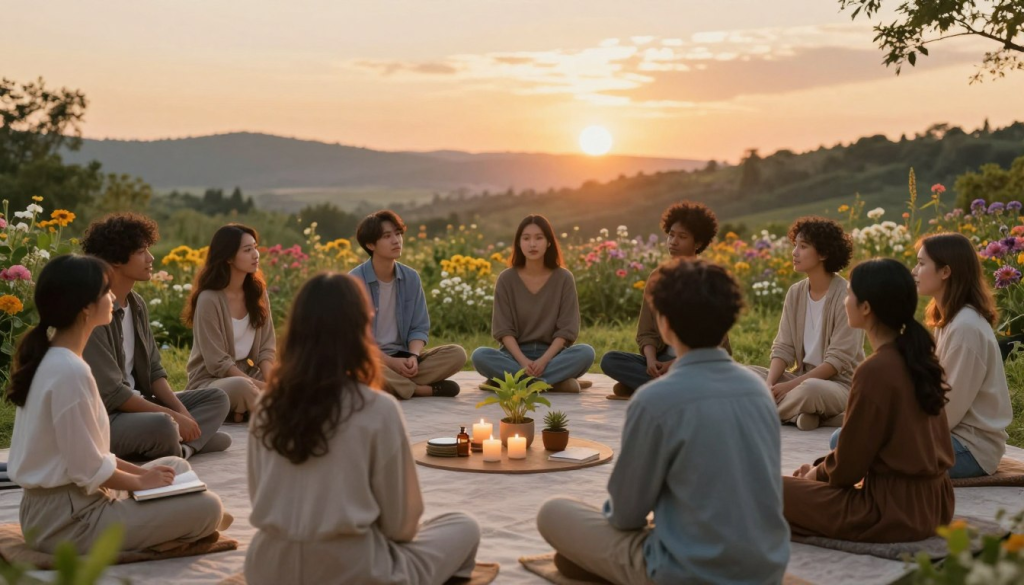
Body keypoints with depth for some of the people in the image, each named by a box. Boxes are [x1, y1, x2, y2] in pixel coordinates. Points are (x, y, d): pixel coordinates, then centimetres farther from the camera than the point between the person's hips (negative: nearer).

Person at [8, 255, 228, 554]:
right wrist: (140, 481, -4)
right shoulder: (70, 371, -23)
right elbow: (89, 470, -21)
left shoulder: (49, 358, 8)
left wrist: (139, 472, 9)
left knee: (175, 467, 22)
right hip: (67, 518, -10)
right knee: (207, 507, -11)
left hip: (53, 506, 10)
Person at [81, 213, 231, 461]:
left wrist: (181, 410, -7)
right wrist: (173, 416, -20)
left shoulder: (137, 304, 8)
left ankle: (180, 446, -19)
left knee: (216, 399, 5)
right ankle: (194, 440, -6)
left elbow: (154, 370, 10)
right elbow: (110, 393, -23)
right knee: (162, 426, -37)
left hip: (137, 404, 10)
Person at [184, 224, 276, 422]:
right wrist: (260, 386, -24)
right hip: (209, 382, -7)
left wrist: (269, 382, -17)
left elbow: (267, 347, 2)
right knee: (241, 387, -40)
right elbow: (218, 363, -18)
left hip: (247, 374, 7)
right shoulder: (209, 299, -17)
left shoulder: (257, 292, 3)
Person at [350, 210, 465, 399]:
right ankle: (426, 389, -22)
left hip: (402, 358, 4)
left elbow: (419, 328, 5)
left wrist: (413, 356, -16)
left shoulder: (411, 278, 5)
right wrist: (390, 362, -21)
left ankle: (396, 384, -23)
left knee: (457, 354, -15)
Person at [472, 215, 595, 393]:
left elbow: (566, 329, -5)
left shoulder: (563, 278, -1)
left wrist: (544, 360, -20)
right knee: (480, 355, -31)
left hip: (552, 354, 0)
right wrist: (523, 361, -21)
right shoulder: (506, 279, 0)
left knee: (585, 352, -30)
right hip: (516, 354, 0)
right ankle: (556, 381, -30)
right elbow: (503, 329, -5)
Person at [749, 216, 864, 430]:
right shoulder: (795, 293, 5)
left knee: (810, 390, -41)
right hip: (803, 378, 7)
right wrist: (769, 384, -18)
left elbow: (839, 360, -19)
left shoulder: (845, 296, -15)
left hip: (840, 383, -7)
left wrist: (789, 385, -23)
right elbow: (783, 347, 2)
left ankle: (767, 412, -13)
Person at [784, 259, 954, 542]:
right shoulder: (918, 355, 5)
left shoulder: (875, 370, -21)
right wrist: (821, 467, 13)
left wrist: (817, 474, 6)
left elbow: (848, 465, -13)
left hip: (895, 509, -9)